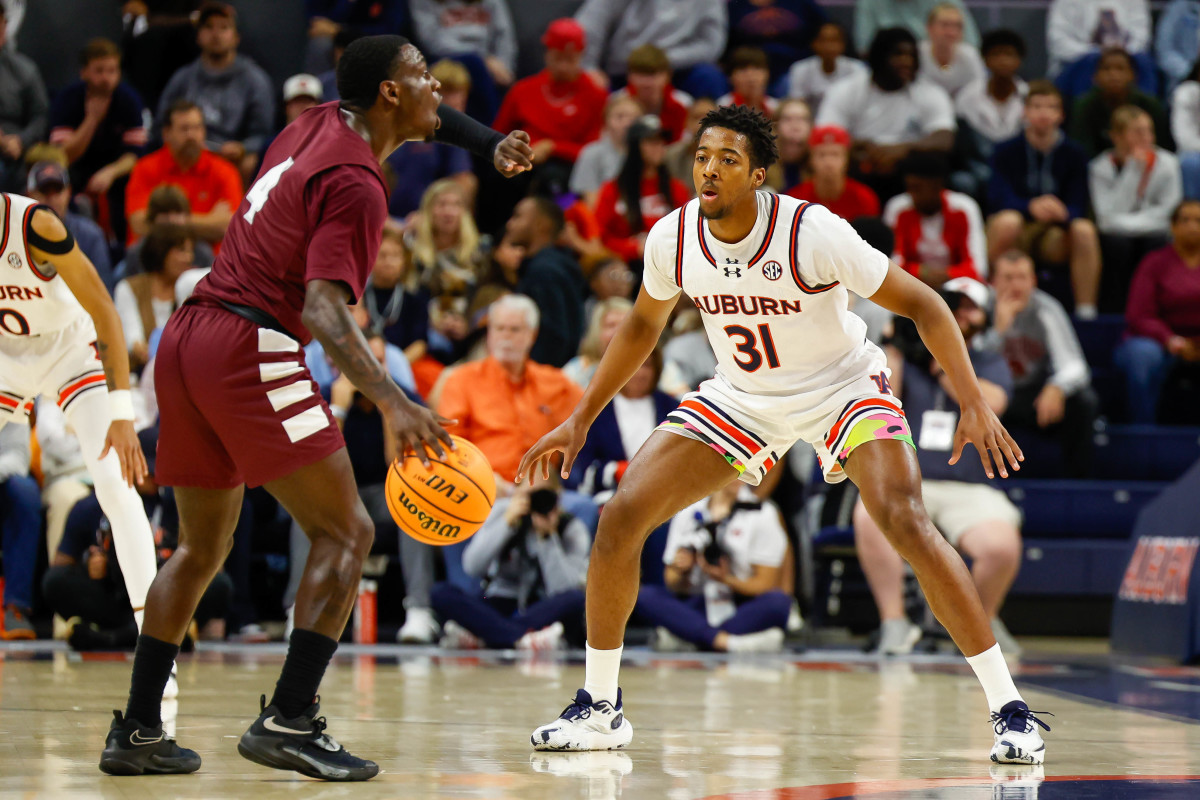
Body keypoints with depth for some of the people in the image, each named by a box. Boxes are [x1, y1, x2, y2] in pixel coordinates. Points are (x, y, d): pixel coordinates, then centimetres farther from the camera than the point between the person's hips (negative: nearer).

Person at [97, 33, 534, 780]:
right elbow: (325, 310, -22)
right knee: (346, 532, -6)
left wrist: (491, 144, 21)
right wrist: (394, 402, -32)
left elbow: (422, 115, 36)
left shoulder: (322, 123, 15)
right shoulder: (355, 183, -11)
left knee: (202, 548, 18)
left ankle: (136, 731, 17)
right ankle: (289, 720, -16)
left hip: (187, 338, 9)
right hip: (251, 346, -9)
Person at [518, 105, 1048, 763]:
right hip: (741, 397, 4)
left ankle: (1009, 709, -20)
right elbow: (643, 325, 8)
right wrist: (579, 420, 7)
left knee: (905, 522, -28)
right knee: (619, 517, -9)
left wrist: (974, 404, -31)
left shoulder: (811, 232, -28)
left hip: (842, 388, -4)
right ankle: (599, 709, 7)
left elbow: (922, 305, -20)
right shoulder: (673, 238, -14)